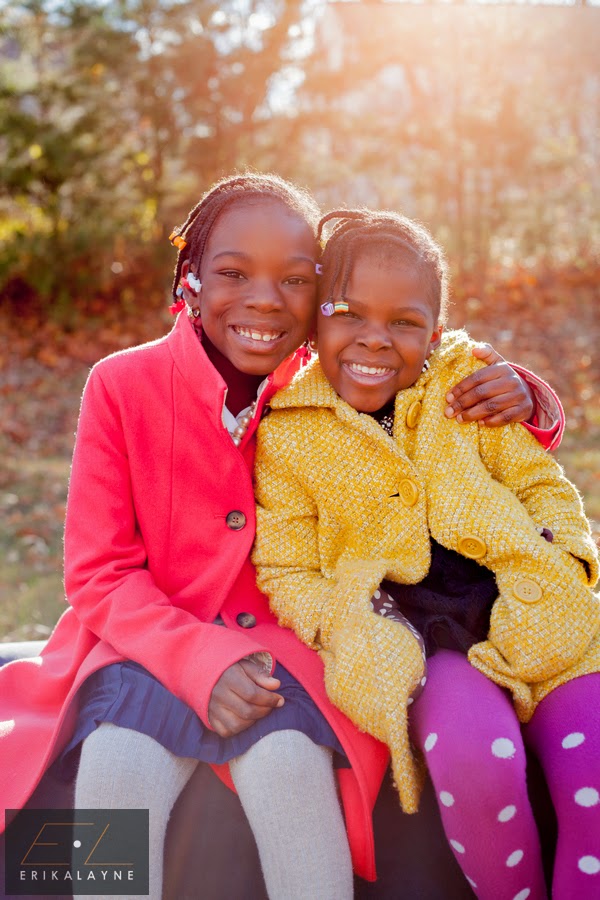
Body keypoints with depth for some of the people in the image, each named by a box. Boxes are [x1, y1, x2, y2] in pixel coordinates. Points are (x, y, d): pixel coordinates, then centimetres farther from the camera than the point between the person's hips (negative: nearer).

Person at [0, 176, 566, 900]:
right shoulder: (123, 385, -7)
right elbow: (99, 574, -7)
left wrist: (521, 398, -13)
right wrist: (203, 661, -23)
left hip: (285, 649, 1)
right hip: (152, 645, 0)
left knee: (286, 756, -30)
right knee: (118, 758, -30)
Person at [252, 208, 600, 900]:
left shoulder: (466, 385, 8)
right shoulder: (287, 434, 2)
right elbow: (286, 572, 4)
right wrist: (357, 635, -13)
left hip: (530, 614, 3)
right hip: (410, 633, -2)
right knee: (475, 754, -31)